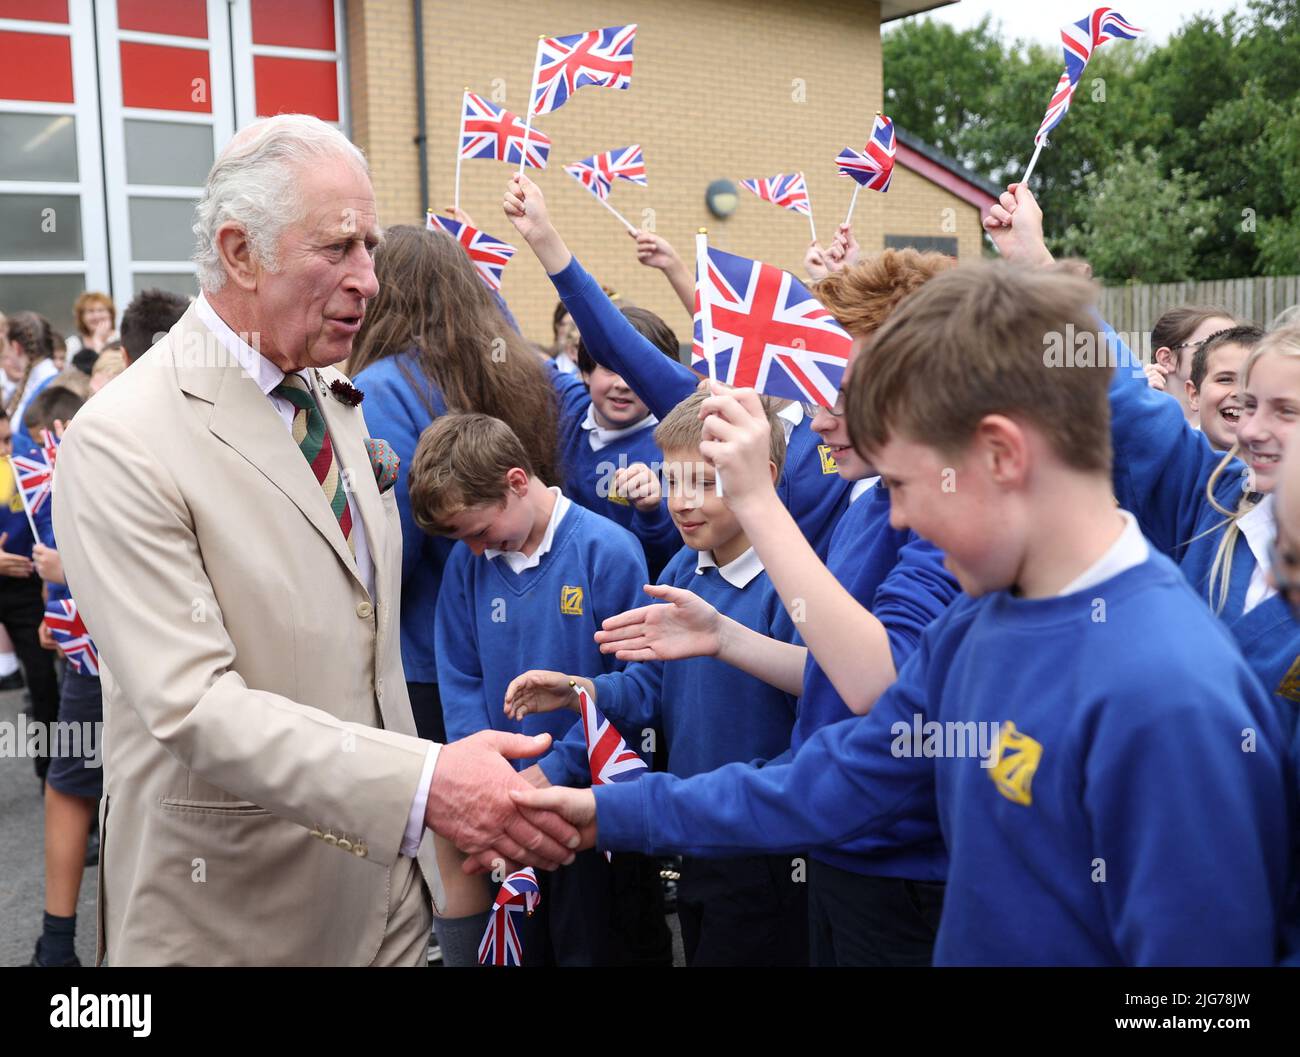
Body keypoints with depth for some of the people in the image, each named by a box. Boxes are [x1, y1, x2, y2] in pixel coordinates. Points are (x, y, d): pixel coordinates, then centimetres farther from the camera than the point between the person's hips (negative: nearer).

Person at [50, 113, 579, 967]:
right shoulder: (121, 443, -18)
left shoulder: (335, 397, 8)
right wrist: (423, 784, -33)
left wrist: (443, 797, 11)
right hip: (237, 909, -6)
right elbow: (192, 703, -24)